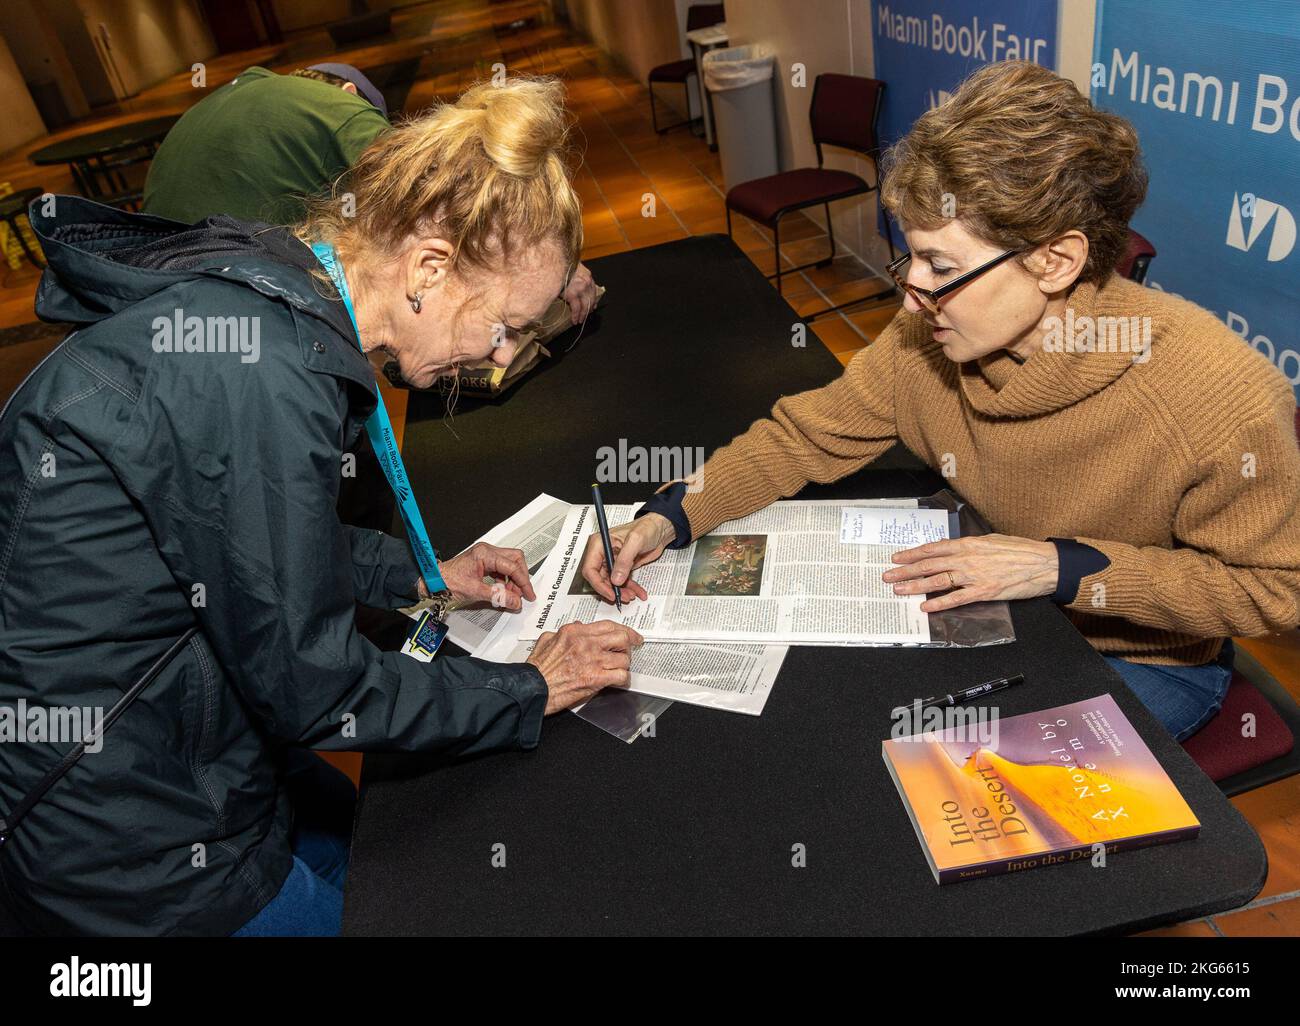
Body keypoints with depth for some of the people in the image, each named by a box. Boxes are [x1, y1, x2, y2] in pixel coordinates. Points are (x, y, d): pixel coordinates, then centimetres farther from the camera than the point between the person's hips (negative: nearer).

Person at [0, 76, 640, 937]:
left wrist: (417, 574, 10)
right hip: (132, 850, -8)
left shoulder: (252, 297, -3)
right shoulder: (263, 370, -32)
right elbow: (310, 687, -24)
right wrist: (530, 692, -11)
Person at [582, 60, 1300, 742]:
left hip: (1146, 663, -3)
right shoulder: (925, 338, -18)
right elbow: (807, 435, -7)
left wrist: (1063, 567, -29)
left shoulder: (1226, 401, -31)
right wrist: (669, 518, -21)